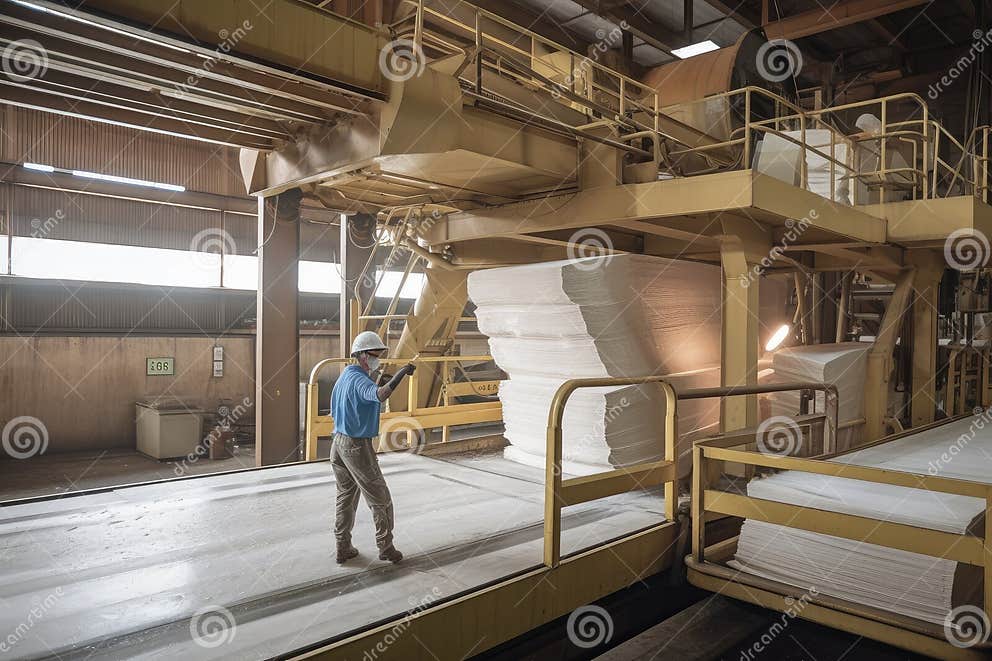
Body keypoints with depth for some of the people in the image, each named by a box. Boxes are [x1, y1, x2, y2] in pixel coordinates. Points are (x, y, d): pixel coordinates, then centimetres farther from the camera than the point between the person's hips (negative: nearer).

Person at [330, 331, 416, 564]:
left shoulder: (343, 376, 10)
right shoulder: (359, 380, -19)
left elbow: (334, 412, 20)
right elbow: (379, 395, -43)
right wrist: (400, 374, -44)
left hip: (338, 442, 9)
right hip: (357, 446, -9)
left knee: (345, 496, 17)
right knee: (380, 499, 4)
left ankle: (343, 548, 22)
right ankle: (385, 547, 12)